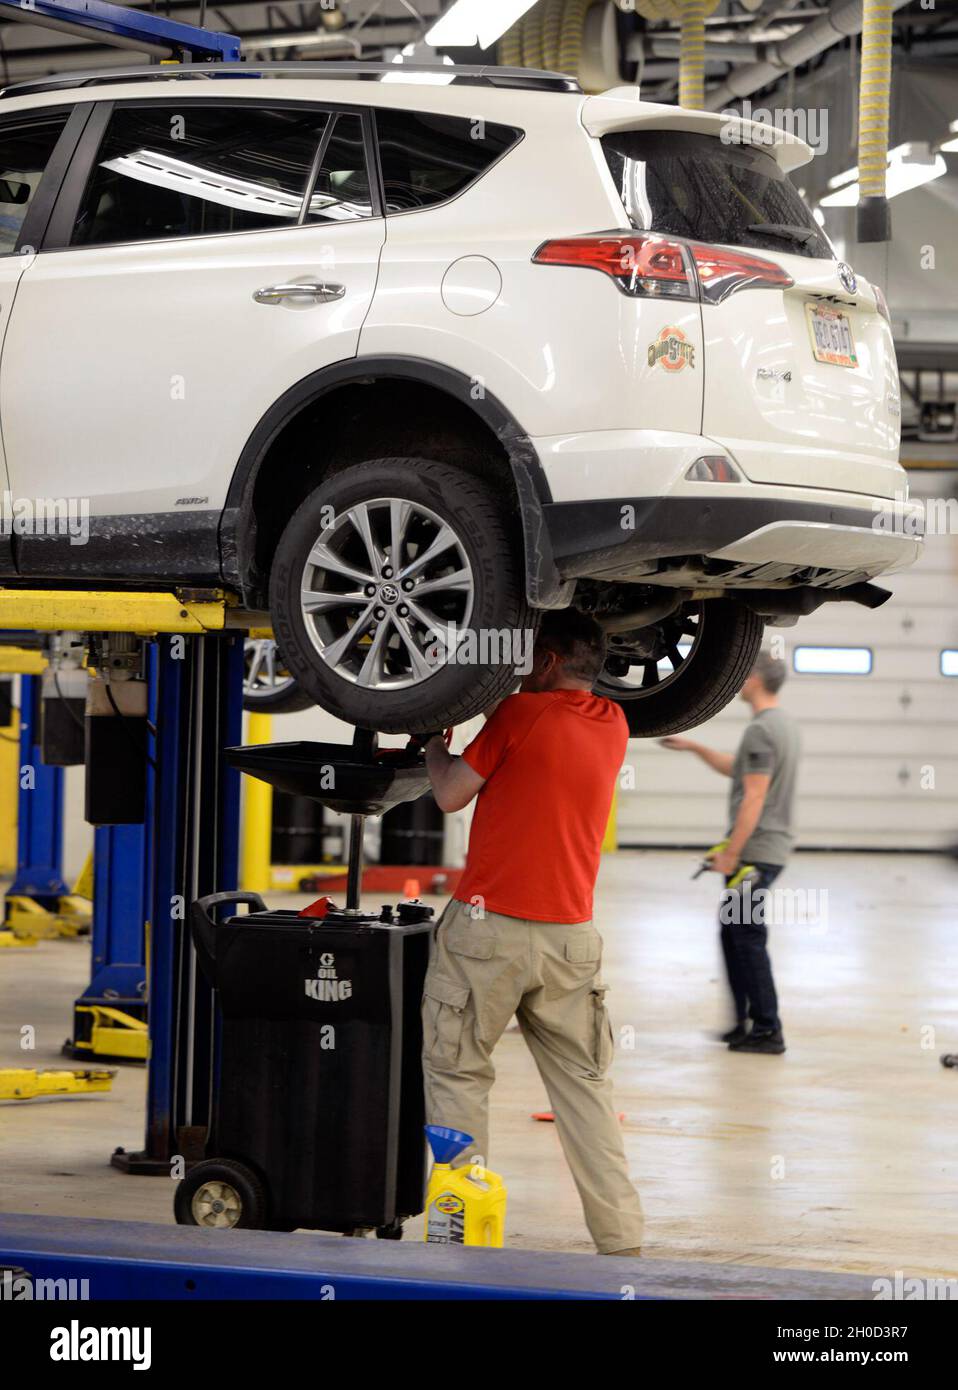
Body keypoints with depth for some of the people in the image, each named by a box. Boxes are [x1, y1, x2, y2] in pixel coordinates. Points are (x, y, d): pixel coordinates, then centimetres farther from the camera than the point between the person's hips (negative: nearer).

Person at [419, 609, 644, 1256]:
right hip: (571, 934, 5)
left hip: (491, 926, -5)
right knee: (584, 1083, 10)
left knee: (457, 1072, 7)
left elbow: (451, 794, -1)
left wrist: (432, 737, 17)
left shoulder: (524, 712, -8)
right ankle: (623, 1238, 6)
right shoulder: (613, 726, 9)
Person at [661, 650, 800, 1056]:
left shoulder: (761, 730, -17)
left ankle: (766, 1030, -4)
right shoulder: (785, 725, 15)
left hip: (754, 850, -10)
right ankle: (745, 1021, 21)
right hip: (773, 848, 10)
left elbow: (754, 797, -21)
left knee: (747, 936, -6)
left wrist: (731, 853, -19)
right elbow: (739, 771, 28)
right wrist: (695, 748, 29)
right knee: (733, 932, 17)